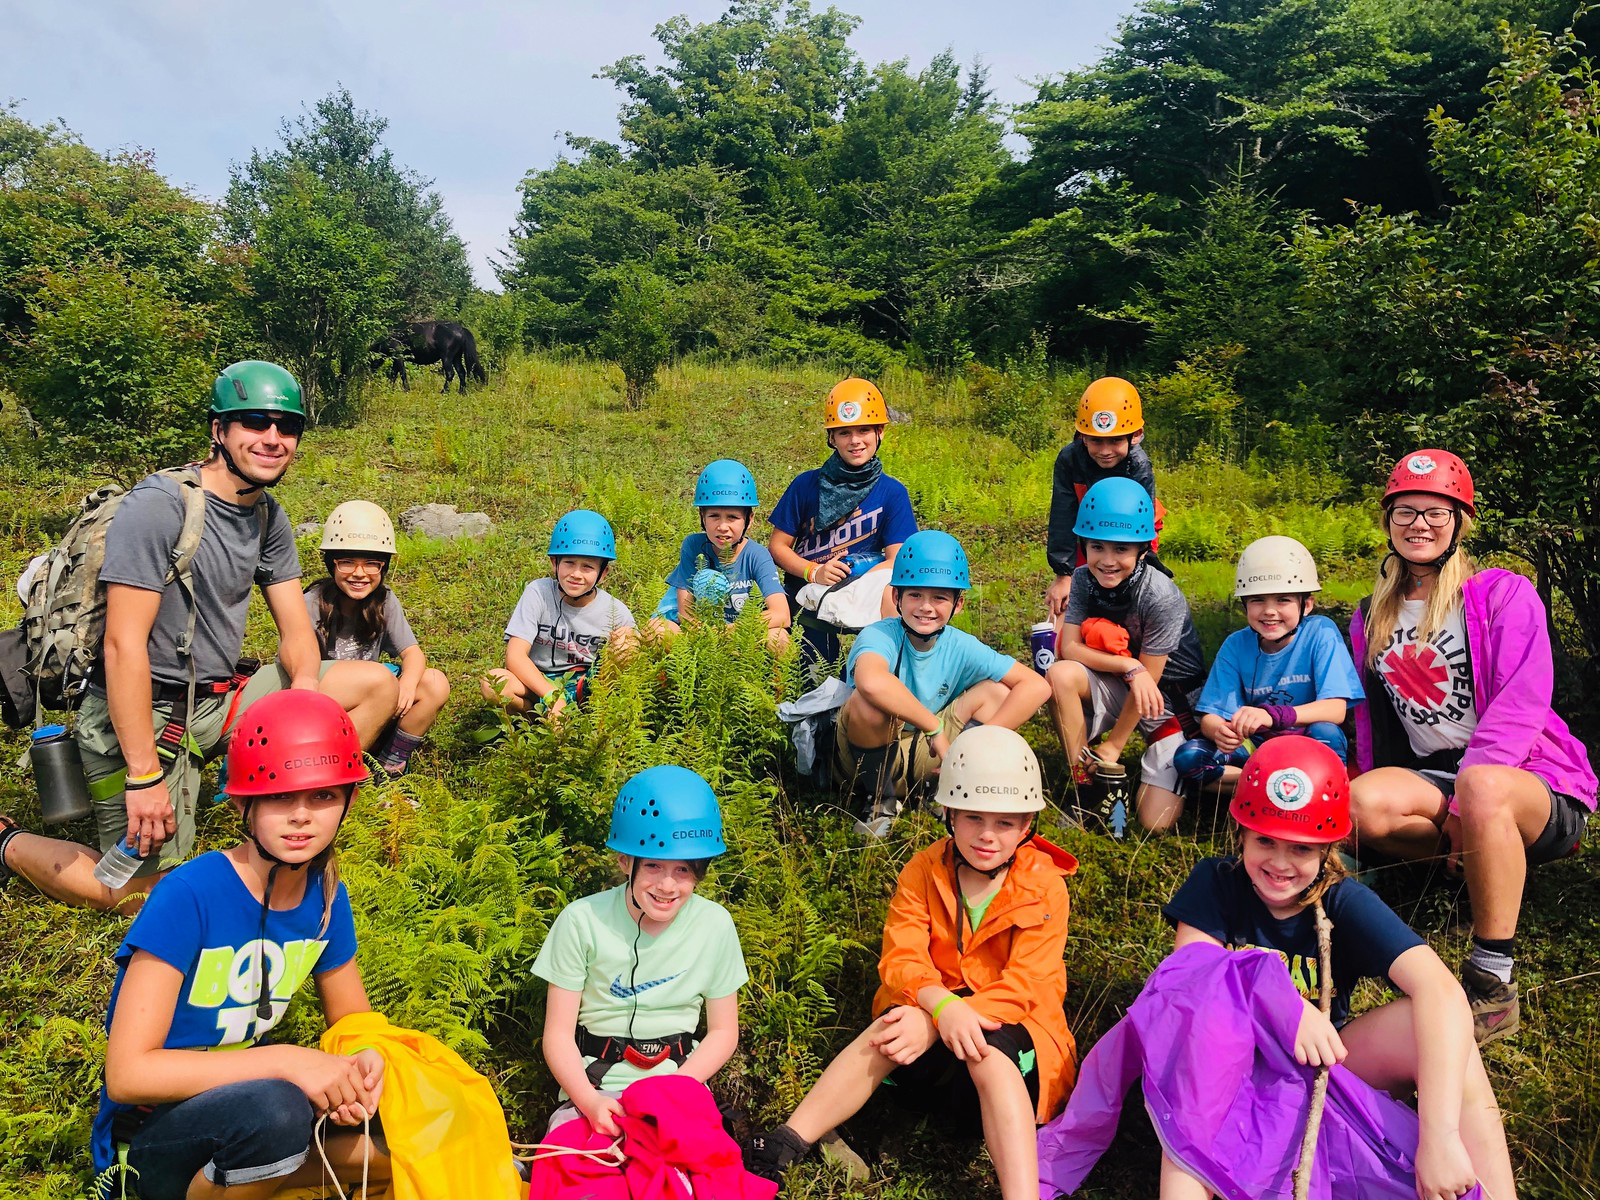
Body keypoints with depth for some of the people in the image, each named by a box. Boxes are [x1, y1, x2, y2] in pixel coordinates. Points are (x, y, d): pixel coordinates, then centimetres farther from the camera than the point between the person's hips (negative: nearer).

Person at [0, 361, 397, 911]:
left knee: (377, 684, -2)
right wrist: (143, 776, -22)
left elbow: (296, 632, 4)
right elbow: (124, 646, -21)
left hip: (219, 696, 7)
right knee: (142, 891, -8)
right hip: (143, 711, -7)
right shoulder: (159, 504, -18)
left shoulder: (268, 516, 5)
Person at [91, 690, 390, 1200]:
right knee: (275, 1109, -36)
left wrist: (364, 1064, -18)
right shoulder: (188, 896, -22)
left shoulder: (326, 896, -5)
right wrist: (285, 1061, -32)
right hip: (151, 1133, -6)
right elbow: (127, 1073, -25)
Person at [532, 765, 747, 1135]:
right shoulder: (582, 921, -7)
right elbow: (558, 1033, -3)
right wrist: (588, 1100, -21)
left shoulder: (714, 925, -1)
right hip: (593, 1086, -1)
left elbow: (723, 1031, 7)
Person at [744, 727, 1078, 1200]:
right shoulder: (924, 871, 1)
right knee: (897, 1023, -32)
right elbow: (900, 962, -10)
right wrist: (943, 1006, -34)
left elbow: (1025, 984, -16)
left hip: (1013, 1030, -1)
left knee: (987, 1047, -37)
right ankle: (783, 1146, -32)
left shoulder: (1043, 886, -6)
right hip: (932, 1015, 2)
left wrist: (933, 1027, -29)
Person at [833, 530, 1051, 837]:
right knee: (870, 702, -37)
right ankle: (880, 800, -12)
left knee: (997, 691, -10)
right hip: (869, 755, -4)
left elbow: (1037, 686, -12)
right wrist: (935, 727, -36)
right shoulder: (879, 636, -22)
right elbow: (872, 682, -48)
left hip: (922, 757, 4)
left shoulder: (961, 647, -8)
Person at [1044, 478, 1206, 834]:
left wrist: (1111, 748, -12)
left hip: (1173, 698, -4)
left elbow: (1147, 679, -19)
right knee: (1060, 674, -29)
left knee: (1156, 822, -16)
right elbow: (1070, 648, -13)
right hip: (1118, 688, 4)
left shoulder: (1162, 598, -25)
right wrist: (1129, 666, -29)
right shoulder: (1084, 579, -11)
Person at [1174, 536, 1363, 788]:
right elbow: (1210, 716, -10)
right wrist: (1219, 730, -37)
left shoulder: (1321, 633, -14)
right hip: (1257, 745, 3)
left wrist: (1271, 715, -42)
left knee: (1325, 731, -35)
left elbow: (1336, 710, -25)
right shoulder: (1236, 645, -7)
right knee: (1188, 756, -20)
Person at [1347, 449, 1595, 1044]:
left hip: (1529, 780, -3)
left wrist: (1469, 797, -22)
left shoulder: (1505, 595, 1)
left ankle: (1493, 983, -31)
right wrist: (1382, 790, 3)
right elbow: (1367, 714, 19)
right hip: (1429, 780, 4)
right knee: (1361, 805, -31)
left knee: (1483, 785, -41)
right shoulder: (1372, 616, 16)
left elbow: (1520, 707, -11)